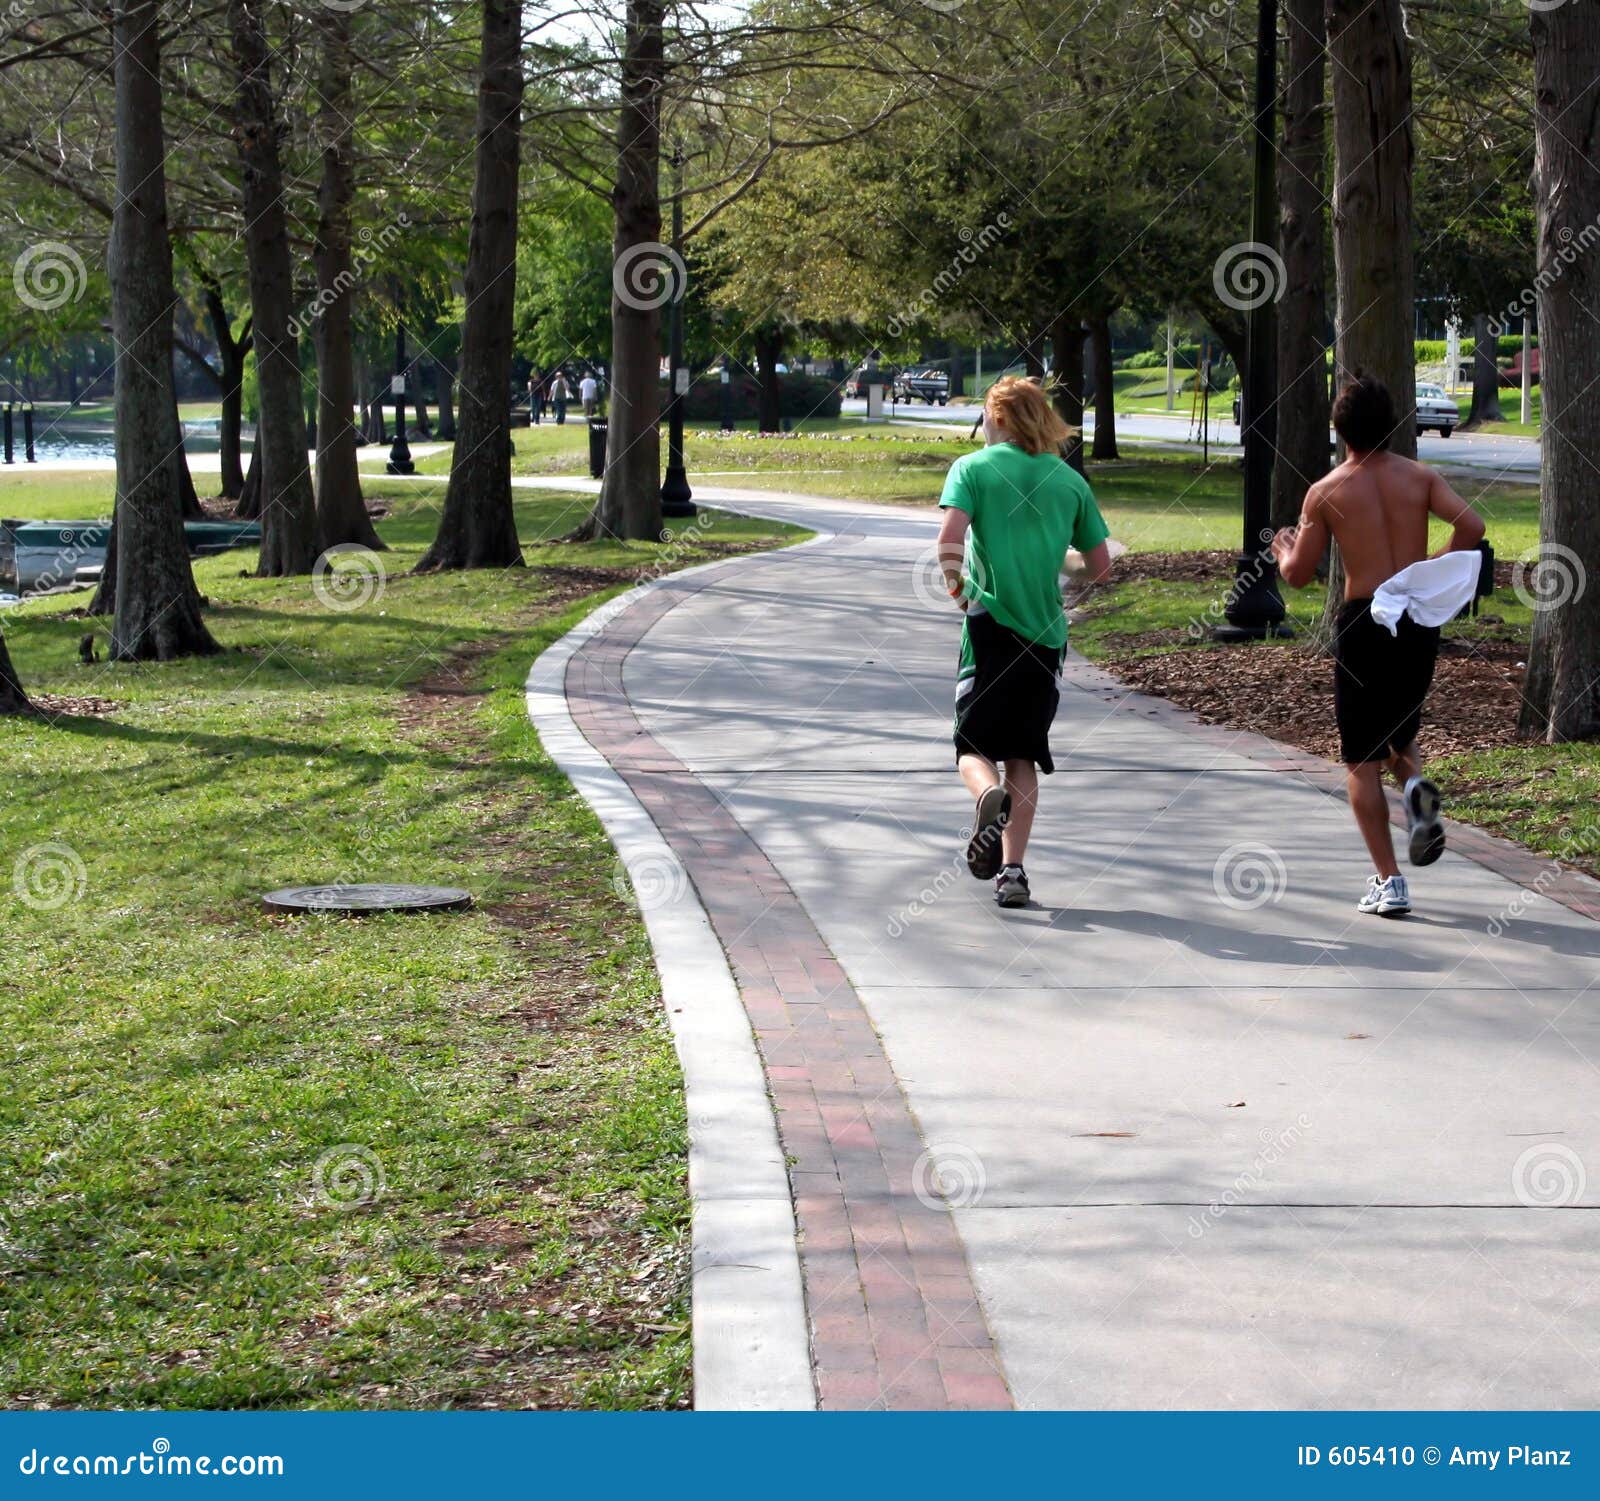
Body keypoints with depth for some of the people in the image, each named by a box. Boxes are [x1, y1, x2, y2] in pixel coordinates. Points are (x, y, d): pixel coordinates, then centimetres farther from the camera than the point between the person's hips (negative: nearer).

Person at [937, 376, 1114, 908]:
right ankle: (1012, 870, 3)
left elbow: (950, 538, -15)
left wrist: (954, 585, 3)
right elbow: (1101, 566, 9)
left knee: (974, 744, 6)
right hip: (1047, 629, 3)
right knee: (1024, 753, 10)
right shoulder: (1070, 479, 9)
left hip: (990, 622, -3)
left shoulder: (973, 468, 0)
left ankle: (990, 796, -27)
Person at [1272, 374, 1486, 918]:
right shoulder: (1419, 476, 3)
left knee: (1362, 761, 5)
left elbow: (1298, 574, -2)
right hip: (1421, 618, 3)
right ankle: (1416, 783, -9)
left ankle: (1388, 881, -1)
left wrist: (1284, 548, 20)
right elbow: (1471, 525, -9)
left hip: (1364, 623, -3)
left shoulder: (1326, 492, -3)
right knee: (1398, 731, 25)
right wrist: (1438, 571, 7)